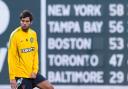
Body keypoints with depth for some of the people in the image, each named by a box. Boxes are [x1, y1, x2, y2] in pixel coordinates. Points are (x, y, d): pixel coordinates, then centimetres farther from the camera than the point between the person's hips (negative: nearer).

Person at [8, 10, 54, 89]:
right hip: (21, 75, -6)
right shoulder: (15, 35, -11)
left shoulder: (33, 34, 6)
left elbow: (35, 53, 11)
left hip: (32, 73, 6)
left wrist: (35, 70, 0)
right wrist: (12, 78, -16)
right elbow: (11, 57, -13)